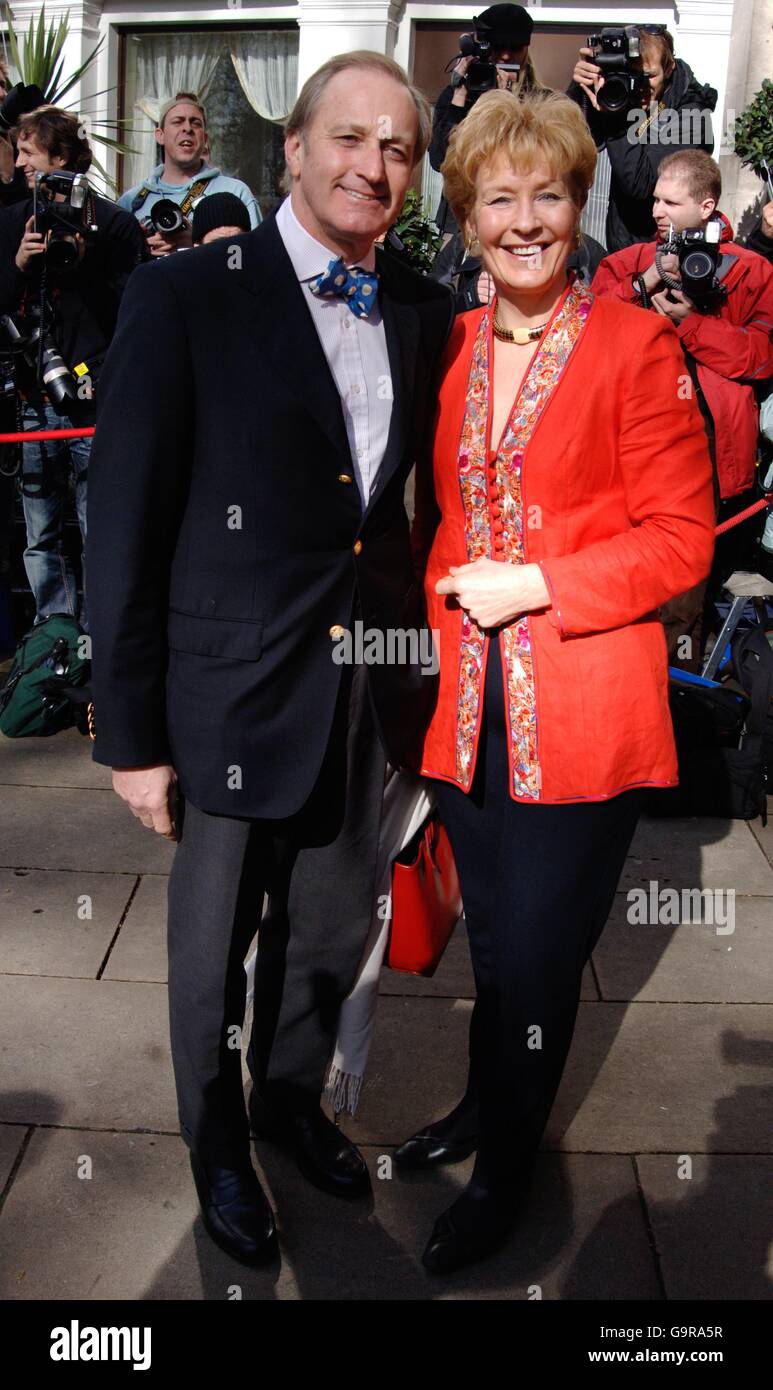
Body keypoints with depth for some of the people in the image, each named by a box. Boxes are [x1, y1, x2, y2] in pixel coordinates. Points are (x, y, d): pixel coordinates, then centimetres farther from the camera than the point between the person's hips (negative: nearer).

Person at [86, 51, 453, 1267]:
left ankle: (293, 1097, 50)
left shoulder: (426, 314, 4)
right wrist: (131, 731, -11)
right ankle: (220, 1147, 43)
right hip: (235, 697, -4)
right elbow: (125, 529, -11)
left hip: (366, 695, 5)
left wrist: (425, 660, -1)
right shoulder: (186, 297, -11)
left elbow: (425, 493, 7)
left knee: (333, 938, 22)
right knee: (216, 954, 16)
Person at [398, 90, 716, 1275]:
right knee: (494, 940, 20)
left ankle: (504, 1171, 31)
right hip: (468, 701, 4)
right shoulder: (447, 348, 8)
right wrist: (445, 597, 4)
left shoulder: (637, 347, -7)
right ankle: (486, 1103, 45)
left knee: (537, 956, 8)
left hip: (582, 713, -4)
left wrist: (538, 584, -16)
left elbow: (681, 540, -9)